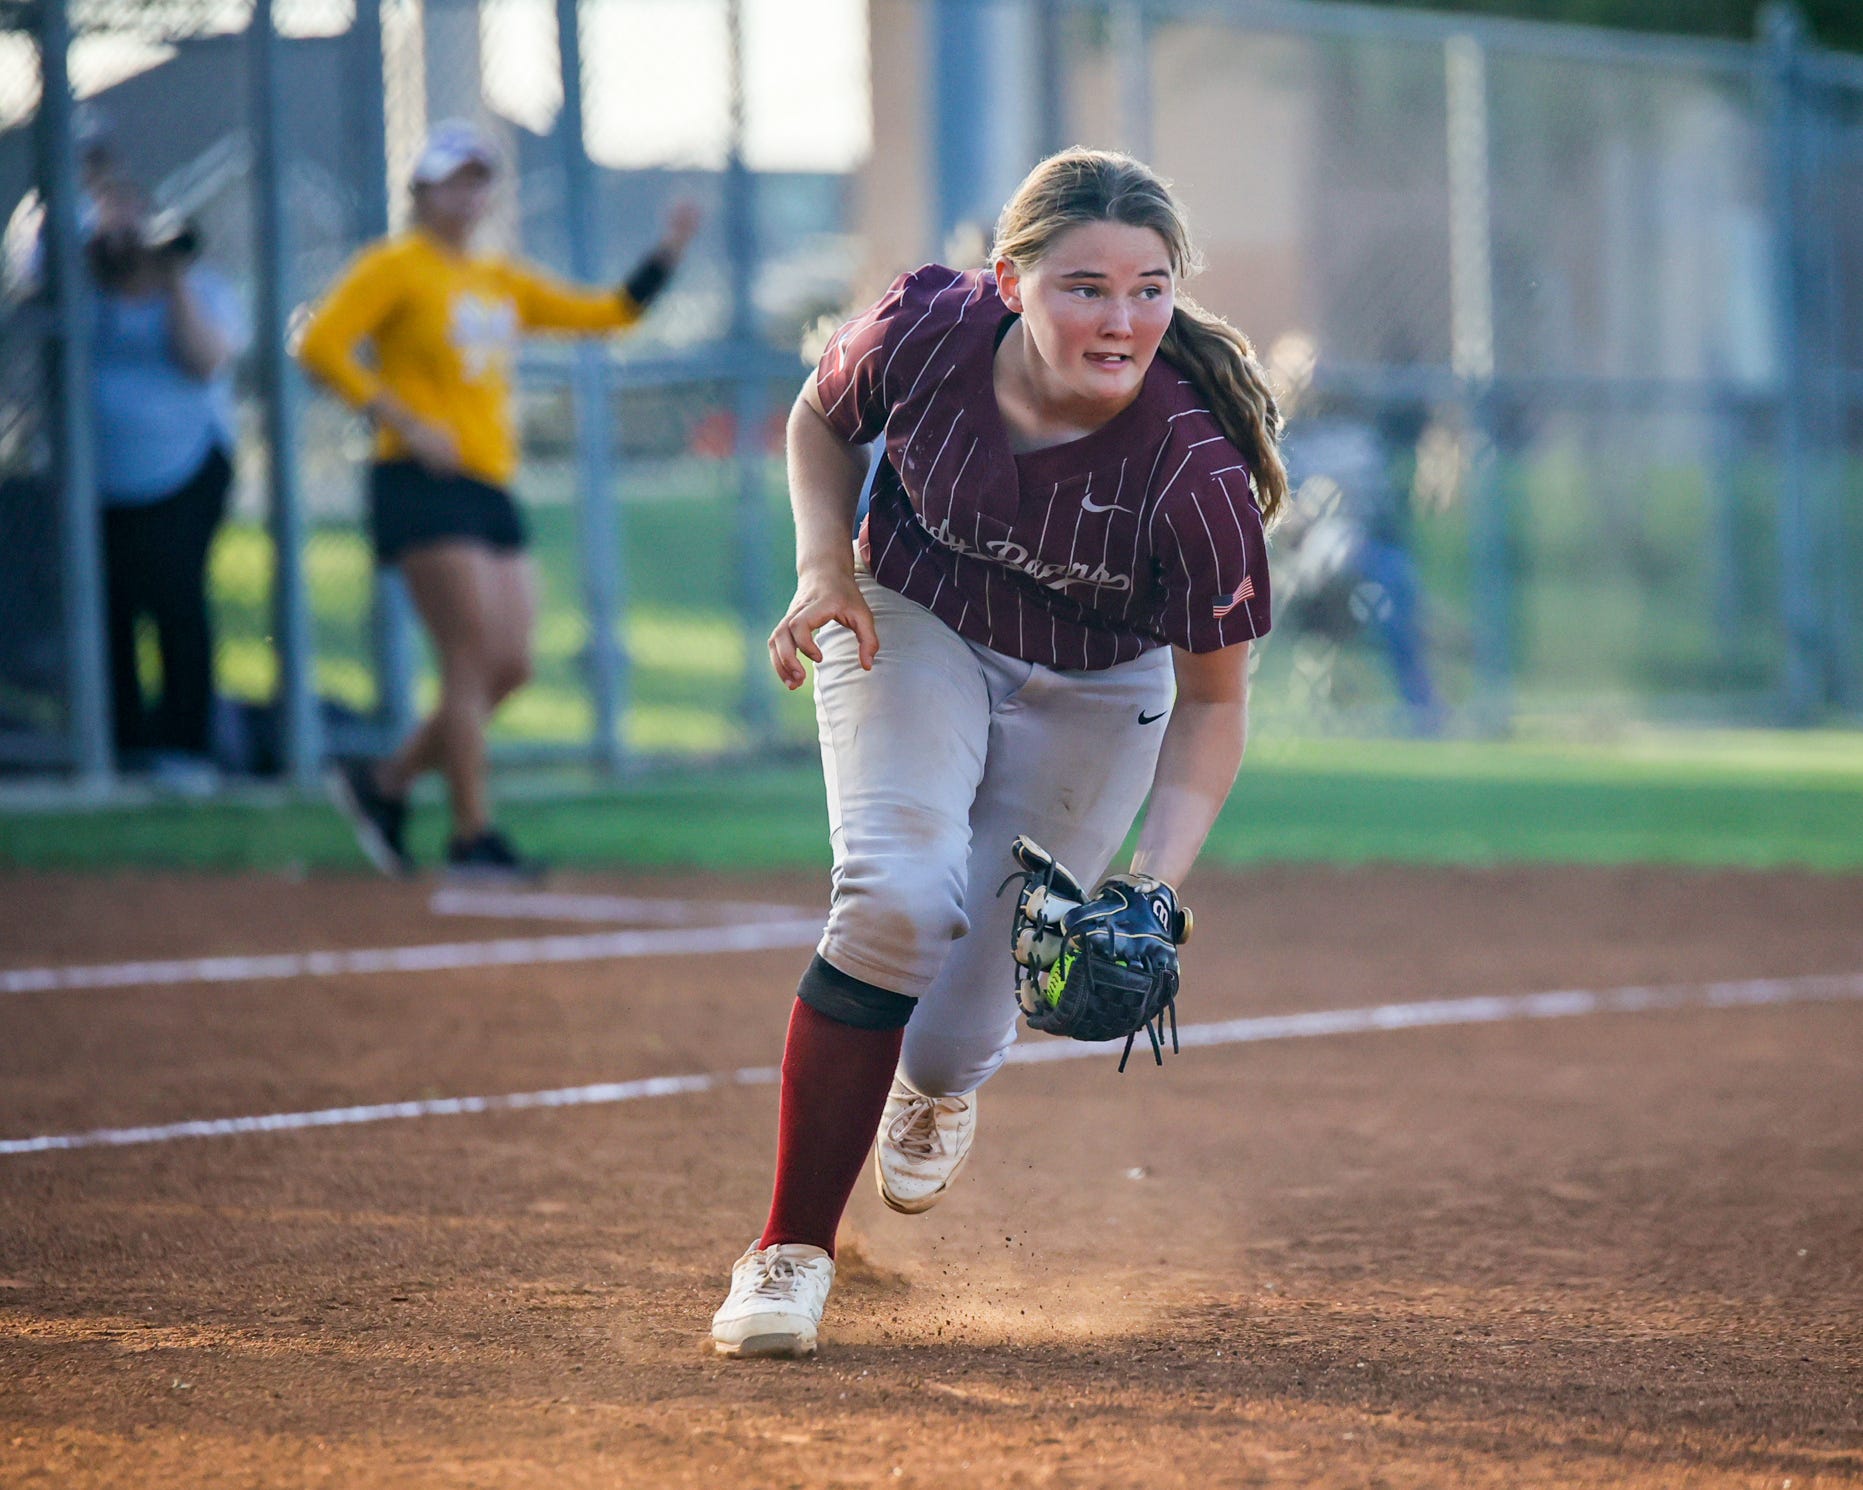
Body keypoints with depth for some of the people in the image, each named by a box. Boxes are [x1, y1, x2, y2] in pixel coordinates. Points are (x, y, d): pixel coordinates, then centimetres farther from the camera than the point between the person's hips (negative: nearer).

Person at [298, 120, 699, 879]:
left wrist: (667, 254, 8)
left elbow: (606, 312, 21)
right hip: (423, 483, -8)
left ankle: (383, 783, 17)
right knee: (473, 657, -13)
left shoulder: (501, 281, 20)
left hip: (490, 488, 8)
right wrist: (403, 423, -16)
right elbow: (320, 345, -12)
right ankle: (472, 837, -10)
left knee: (509, 666, 3)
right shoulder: (394, 268, -1)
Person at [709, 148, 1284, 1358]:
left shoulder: (1198, 475, -33)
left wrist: (1159, 880, -32)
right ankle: (792, 1250, -15)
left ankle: (936, 1082, 43)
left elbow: (1213, 697, -20)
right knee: (899, 898, -26)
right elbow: (823, 419, -2)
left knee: (964, 1021, 0)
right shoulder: (923, 337, -27)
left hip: (1094, 696, 0)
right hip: (913, 624, 0)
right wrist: (824, 565, -17)